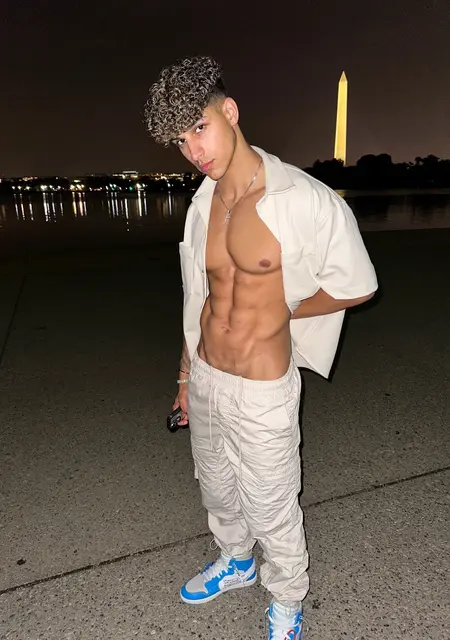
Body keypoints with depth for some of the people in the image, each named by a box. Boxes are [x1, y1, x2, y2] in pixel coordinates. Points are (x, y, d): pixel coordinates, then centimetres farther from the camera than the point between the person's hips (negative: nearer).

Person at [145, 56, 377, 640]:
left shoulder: (305, 200, -21)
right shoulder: (205, 202, 0)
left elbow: (358, 286, -9)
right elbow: (202, 299, 8)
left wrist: (277, 312, -5)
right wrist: (188, 374, 14)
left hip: (261, 392, -6)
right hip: (205, 379, 7)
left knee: (271, 512, 16)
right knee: (218, 491, 27)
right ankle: (236, 563, 59)